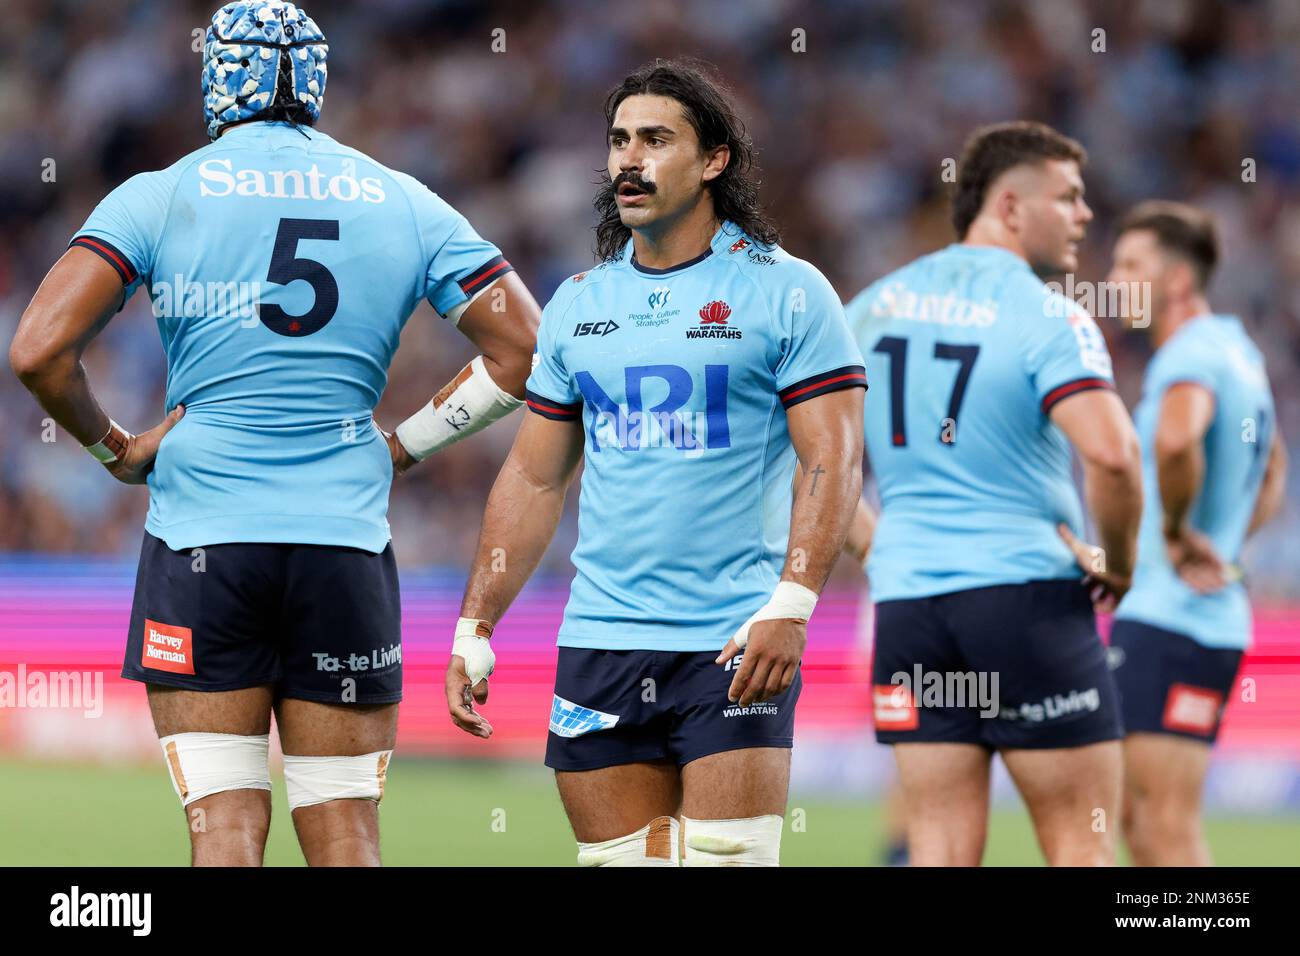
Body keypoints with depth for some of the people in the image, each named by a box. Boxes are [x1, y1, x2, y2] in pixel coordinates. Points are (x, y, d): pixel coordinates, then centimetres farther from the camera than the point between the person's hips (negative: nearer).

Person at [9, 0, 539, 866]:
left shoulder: (162, 198, -2)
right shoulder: (404, 205, 6)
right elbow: (523, 354, 5)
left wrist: (113, 448, 6)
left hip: (200, 541, -2)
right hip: (346, 545, 2)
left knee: (226, 827, -1)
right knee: (345, 832, 6)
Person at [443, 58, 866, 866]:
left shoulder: (786, 291, -2)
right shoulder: (579, 304, 13)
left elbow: (834, 460, -8)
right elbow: (534, 478, 17)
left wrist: (790, 608, -20)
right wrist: (475, 629, 11)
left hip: (735, 646, -5)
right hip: (600, 642, 5)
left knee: (727, 859, -11)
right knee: (619, 857, 3)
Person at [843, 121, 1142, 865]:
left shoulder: (876, 304, 11)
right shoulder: (1046, 314, -9)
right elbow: (1111, 453, -23)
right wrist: (1119, 563, -7)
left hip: (906, 594, 6)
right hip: (1029, 593, -6)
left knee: (944, 849, 5)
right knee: (1082, 840, 2)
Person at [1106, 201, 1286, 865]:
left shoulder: (1192, 356, -14)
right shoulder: (1236, 350, 16)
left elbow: (1175, 439, -38)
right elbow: (1270, 468, 33)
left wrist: (1176, 534, -24)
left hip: (1170, 622, -10)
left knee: (1169, 830, -9)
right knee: (1138, 822, 14)